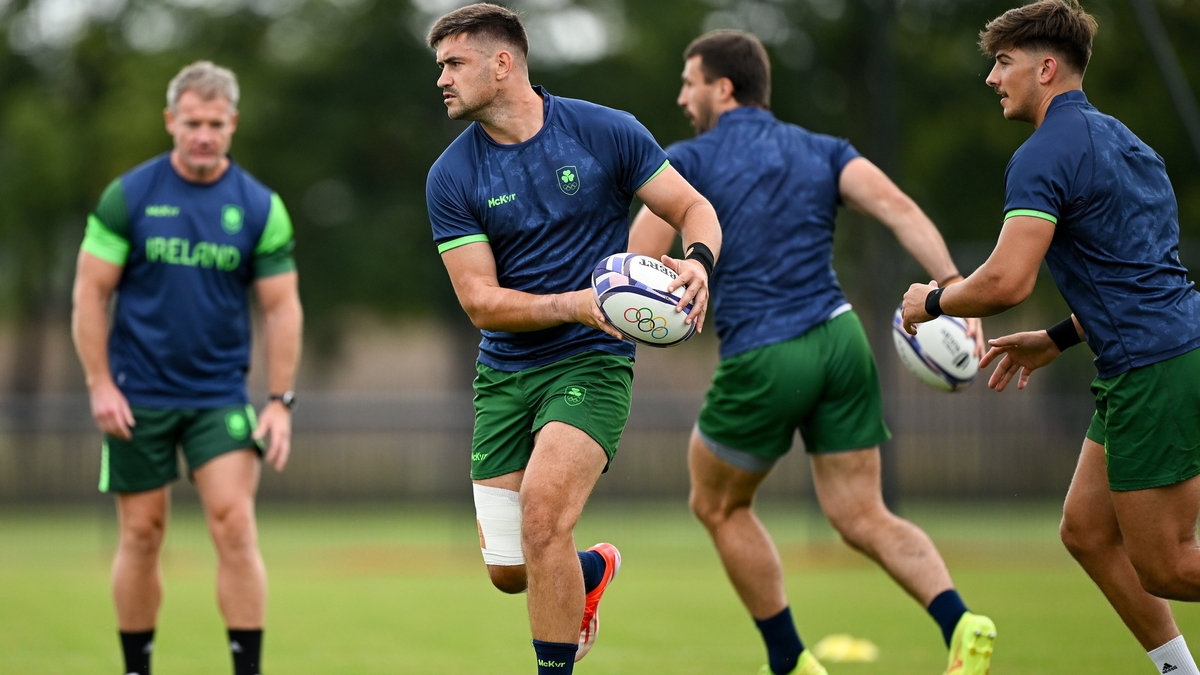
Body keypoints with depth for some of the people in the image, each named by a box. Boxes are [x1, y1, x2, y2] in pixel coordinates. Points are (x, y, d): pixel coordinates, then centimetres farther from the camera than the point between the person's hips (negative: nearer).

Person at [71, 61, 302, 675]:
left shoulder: (260, 207, 0)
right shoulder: (128, 196, -2)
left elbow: (281, 307, 3)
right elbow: (91, 292, 0)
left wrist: (280, 401, -4)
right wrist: (100, 385, -7)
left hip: (221, 396, 0)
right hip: (138, 396, 0)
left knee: (235, 528, -11)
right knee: (142, 536, 5)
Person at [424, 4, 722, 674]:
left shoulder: (607, 132, -6)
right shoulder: (452, 176, -3)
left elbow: (693, 207, 2)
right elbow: (480, 300, -7)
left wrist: (698, 262, -20)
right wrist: (574, 304, -22)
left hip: (592, 362, -3)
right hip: (504, 372, 3)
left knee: (543, 509, -27)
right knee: (509, 573, 4)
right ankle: (592, 569, 40)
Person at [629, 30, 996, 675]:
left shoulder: (687, 162, 3)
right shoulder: (822, 151, 15)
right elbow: (896, 206, -3)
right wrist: (952, 286, -11)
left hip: (762, 361, -4)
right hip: (840, 340, 4)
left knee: (718, 506, 20)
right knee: (863, 519, 6)